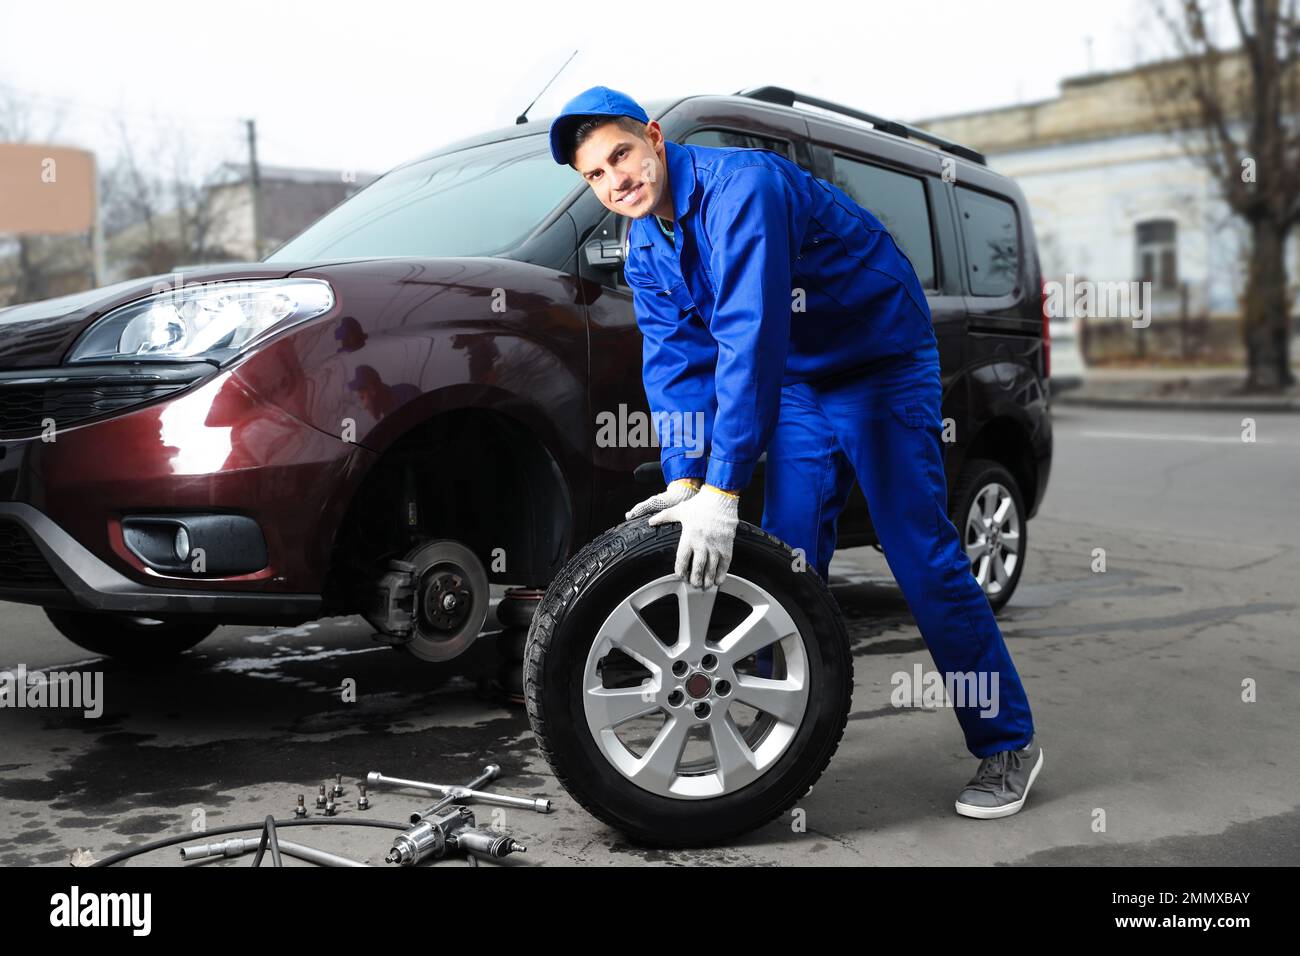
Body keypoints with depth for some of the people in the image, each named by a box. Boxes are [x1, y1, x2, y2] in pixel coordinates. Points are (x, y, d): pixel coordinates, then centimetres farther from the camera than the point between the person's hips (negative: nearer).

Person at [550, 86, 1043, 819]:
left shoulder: (741, 186, -28)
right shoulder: (646, 251, 0)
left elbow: (751, 338, -36)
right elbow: (674, 361, -1)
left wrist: (722, 490, -38)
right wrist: (683, 482, -16)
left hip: (882, 365, -7)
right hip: (798, 385, 7)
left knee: (922, 553, -9)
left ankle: (1009, 743, 3)